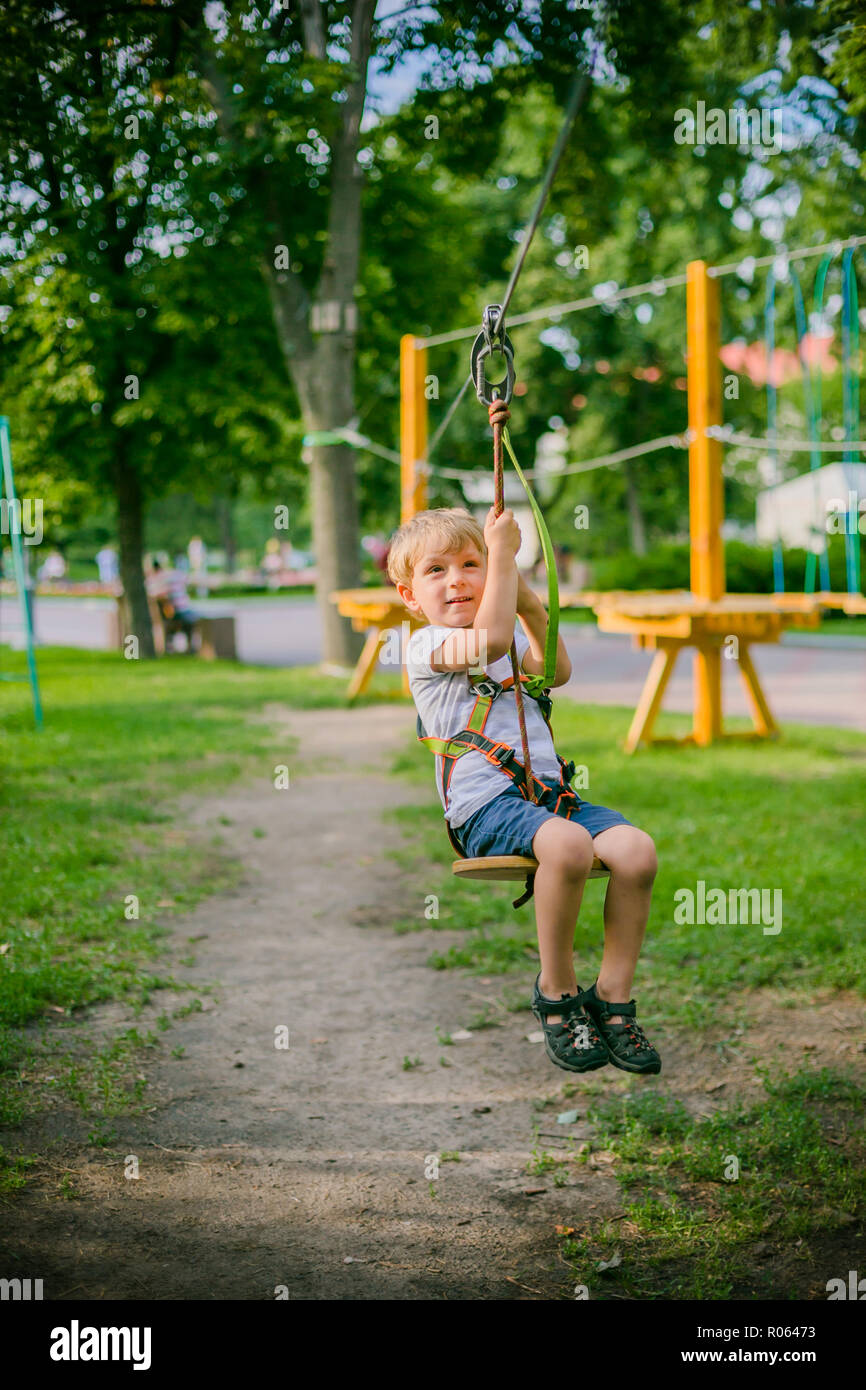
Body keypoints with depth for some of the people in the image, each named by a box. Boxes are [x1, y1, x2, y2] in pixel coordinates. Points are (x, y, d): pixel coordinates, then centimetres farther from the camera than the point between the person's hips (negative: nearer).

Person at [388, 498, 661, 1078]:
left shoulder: (511, 641, 28)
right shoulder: (427, 646, 3)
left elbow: (556, 670, 17)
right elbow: (490, 641, -15)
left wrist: (528, 600, 9)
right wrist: (504, 556, -12)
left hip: (550, 789, 7)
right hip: (485, 806, -7)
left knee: (636, 849, -21)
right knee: (567, 844, -37)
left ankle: (614, 997, -8)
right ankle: (557, 993, -15)